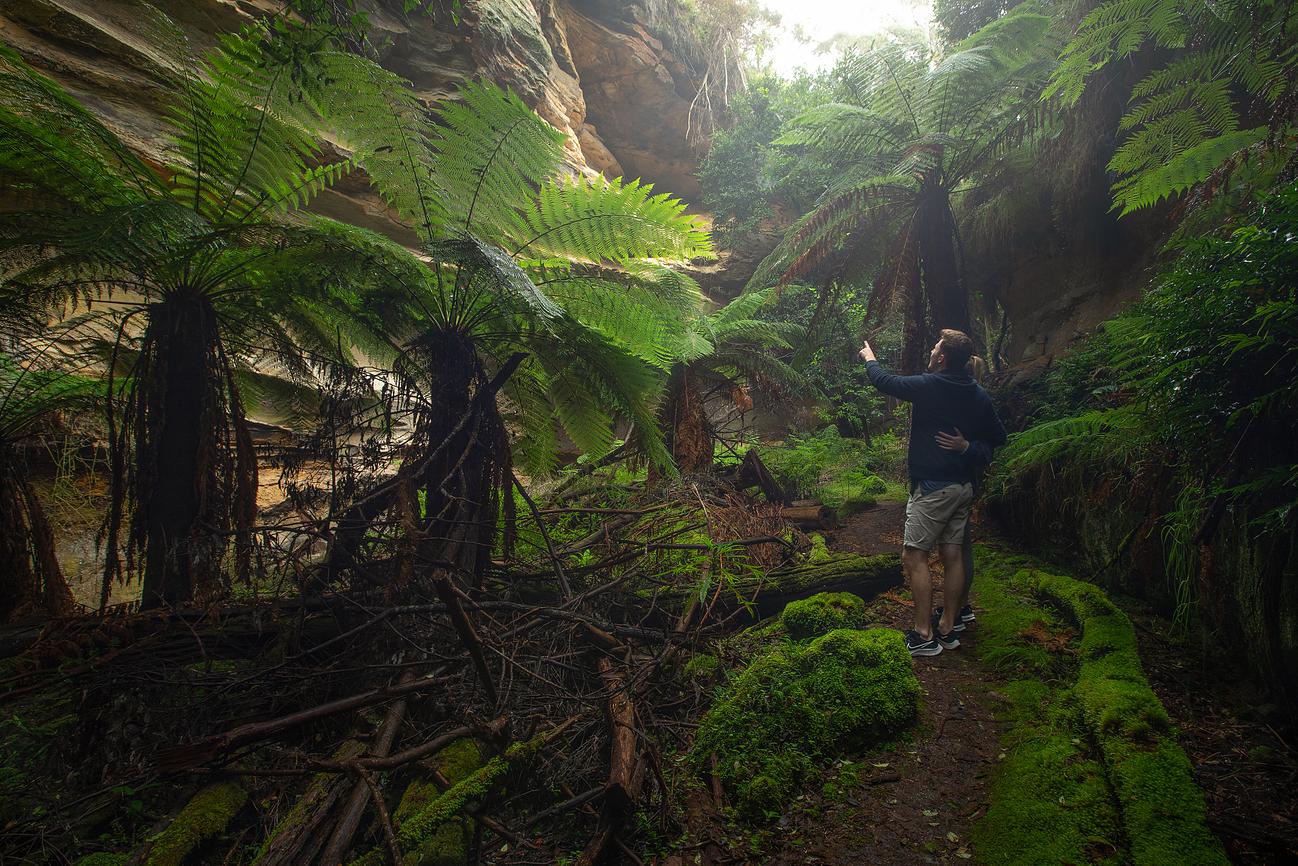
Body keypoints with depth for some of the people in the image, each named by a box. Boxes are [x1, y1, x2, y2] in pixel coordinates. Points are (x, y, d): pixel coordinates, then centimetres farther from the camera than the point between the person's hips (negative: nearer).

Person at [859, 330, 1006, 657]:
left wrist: (870, 359, 21)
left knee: (913, 557, -4)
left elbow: (886, 381, 2)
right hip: (964, 485, 8)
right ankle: (947, 628, 21)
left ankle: (924, 635, -3)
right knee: (953, 556, 12)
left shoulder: (929, 385, -14)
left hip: (933, 486, -8)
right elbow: (997, 437, 14)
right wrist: (970, 448, 7)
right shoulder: (979, 395, 7)